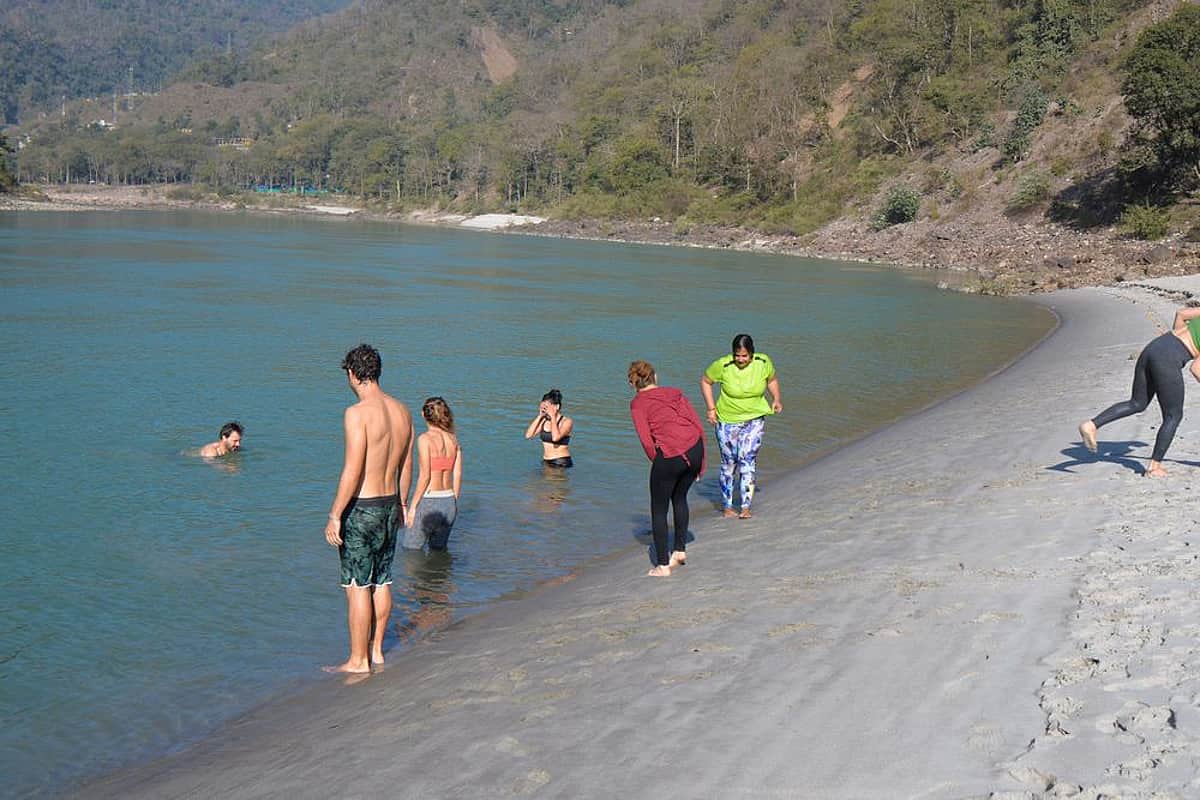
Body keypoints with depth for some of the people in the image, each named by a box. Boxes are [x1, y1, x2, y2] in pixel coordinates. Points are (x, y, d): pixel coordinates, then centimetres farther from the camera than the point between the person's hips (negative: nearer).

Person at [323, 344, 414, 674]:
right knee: (381, 581, 17)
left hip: (361, 508, -8)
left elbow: (352, 471, -21)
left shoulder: (358, 413, -19)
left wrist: (334, 516, -15)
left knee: (357, 586, 2)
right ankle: (376, 650, 28)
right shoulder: (401, 411, 5)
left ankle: (358, 661, 10)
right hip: (389, 505, 8)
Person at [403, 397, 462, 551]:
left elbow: (425, 476, -15)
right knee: (439, 549, 20)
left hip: (428, 501, -6)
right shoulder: (453, 439, 5)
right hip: (448, 501, 6)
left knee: (411, 550, 7)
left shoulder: (425, 439, -12)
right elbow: (458, 475, 7)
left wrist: (412, 506, -9)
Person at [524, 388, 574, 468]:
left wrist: (553, 417, -16)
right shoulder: (544, 420, 8)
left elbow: (555, 437, -25)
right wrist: (539, 416, -1)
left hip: (561, 463, -5)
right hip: (546, 462, 6)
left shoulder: (567, 421, -9)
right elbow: (528, 435, -1)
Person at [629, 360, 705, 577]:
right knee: (680, 498, 29)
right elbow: (698, 426, 12)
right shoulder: (674, 393, 16)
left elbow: (647, 441, -7)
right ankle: (680, 550, 34)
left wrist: (657, 463, 8)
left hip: (668, 456, -5)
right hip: (694, 450, 5)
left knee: (659, 510, 12)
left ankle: (662, 565, 14)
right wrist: (700, 462, 16)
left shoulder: (637, 403, 4)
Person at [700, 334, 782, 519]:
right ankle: (726, 506, 20)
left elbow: (772, 379, 10)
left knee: (748, 460, -10)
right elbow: (705, 381, -2)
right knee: (729, 463, 5)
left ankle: (746, 507, -6)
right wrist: (711, 408, -6)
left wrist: (776, 399, -5)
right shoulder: (723, 366, -19)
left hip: (754, 420, 1)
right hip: (727, 420, -1)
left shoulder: (764, 362, -11)